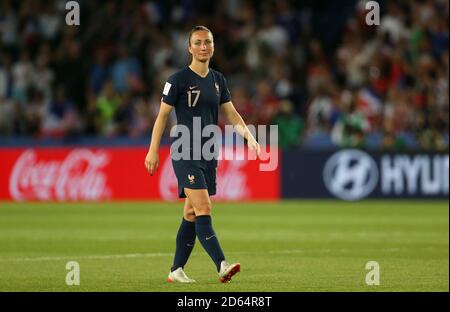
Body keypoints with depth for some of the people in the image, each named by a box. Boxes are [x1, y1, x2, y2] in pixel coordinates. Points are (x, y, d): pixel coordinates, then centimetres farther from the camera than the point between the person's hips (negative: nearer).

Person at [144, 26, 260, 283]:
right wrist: (153, 151, -8)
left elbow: (231, 113, 12)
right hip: (186, 153, -7)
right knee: (203, 209, -17)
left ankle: (177, 270, 15)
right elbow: (163, 115, -5)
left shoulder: (218, 80, 11)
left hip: (209, 155, 7)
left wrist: (248, 136, -4)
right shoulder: (179, 79, -7)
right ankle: (222, 266, -27)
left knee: (192, 214, 8)